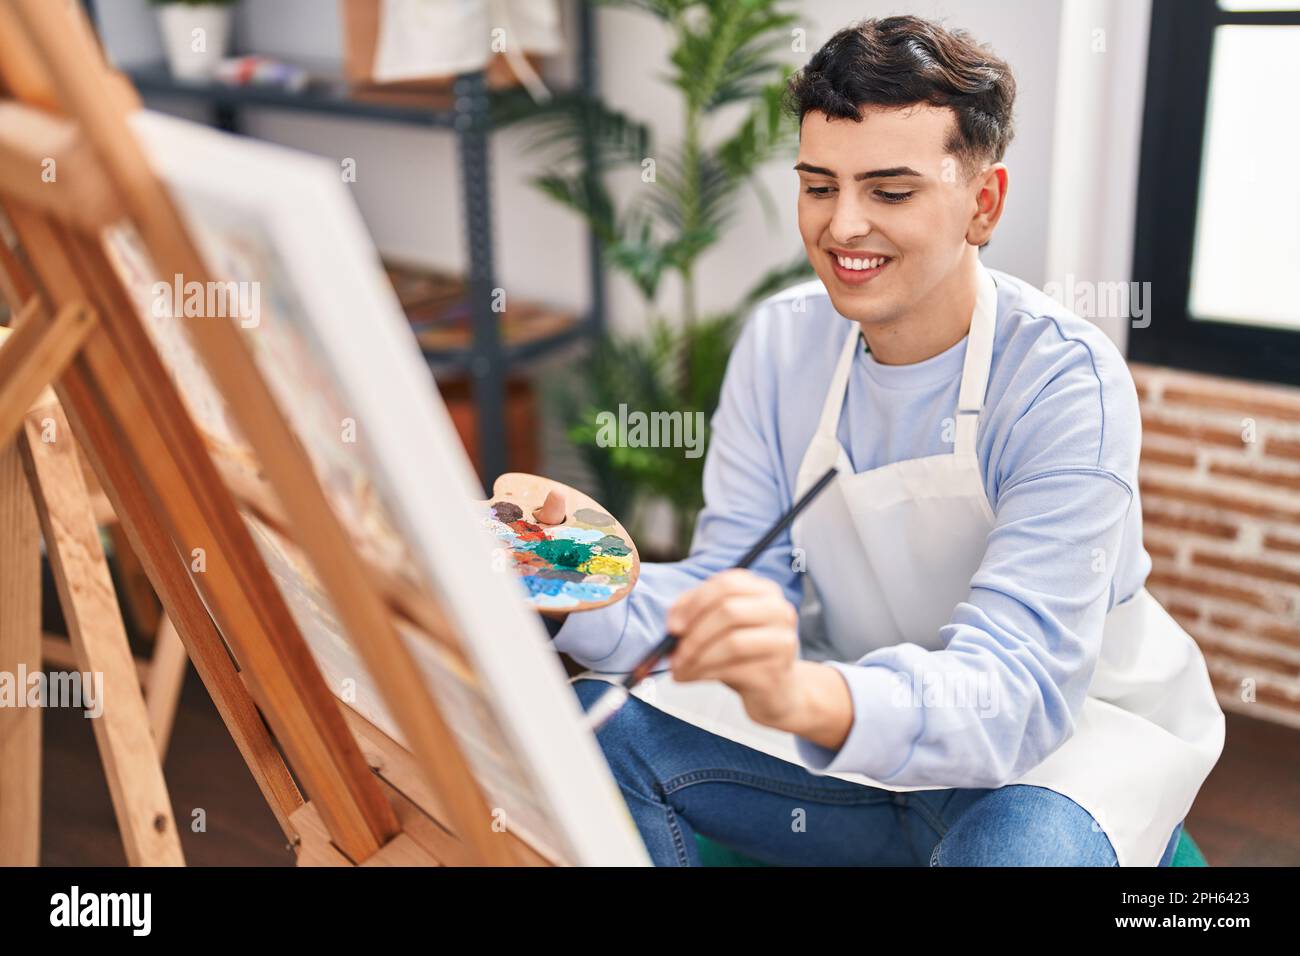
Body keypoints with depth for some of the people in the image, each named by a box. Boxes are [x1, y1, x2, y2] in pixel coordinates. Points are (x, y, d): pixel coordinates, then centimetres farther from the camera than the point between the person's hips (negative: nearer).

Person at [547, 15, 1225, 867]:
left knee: (1015, 843, -37)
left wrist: (805, 696, -52)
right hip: (860, 723, 4)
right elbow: (735, 579, -7)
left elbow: (1014, 685, -31)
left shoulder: (1067, 379, -22)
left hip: (1075, 726, -3)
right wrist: (594, 602, -29)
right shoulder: (782, 341, -6)